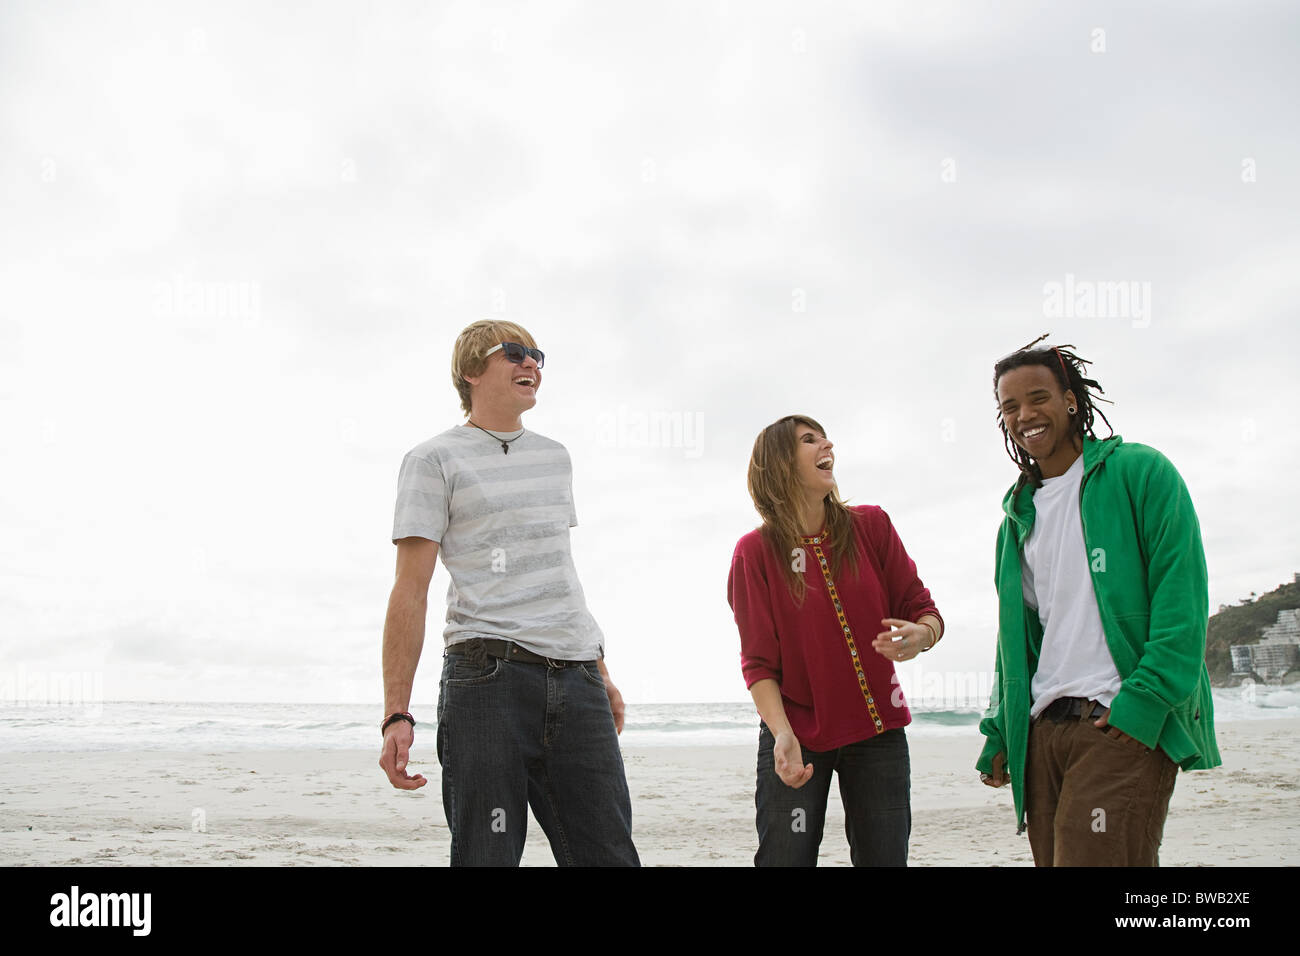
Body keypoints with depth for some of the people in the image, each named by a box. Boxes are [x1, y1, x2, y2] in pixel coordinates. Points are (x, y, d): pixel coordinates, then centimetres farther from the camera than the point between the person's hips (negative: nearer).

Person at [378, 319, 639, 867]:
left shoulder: (554, 457, 22)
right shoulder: (435, 460, 4)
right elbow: (410, 593, -3)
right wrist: (396, 715, -10)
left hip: (577, 680, 5)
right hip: (488, 675, -5)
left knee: (609, 854, 1)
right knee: (486, 856, -4)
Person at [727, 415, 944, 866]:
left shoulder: (871, 526, 0)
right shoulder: (755, 551, -6)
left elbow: (922, 607, 3)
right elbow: (759, 662, -8)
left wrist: (920, 635, -22)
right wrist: (782, 735, -23)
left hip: (878, 732, 2)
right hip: (798, 735, -2)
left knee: (884, 856, 3)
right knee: (785, 857, -4)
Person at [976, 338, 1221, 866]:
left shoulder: (1140, 472, 1)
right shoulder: (1018, 515, 19)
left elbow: (1181, 593, -8)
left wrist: (1146, 702, -17)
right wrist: (999, 733, 13)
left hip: (1126, 724, -6)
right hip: (1041, 730, 6)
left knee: (1092, 857, -16)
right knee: (1052, 856, 7)